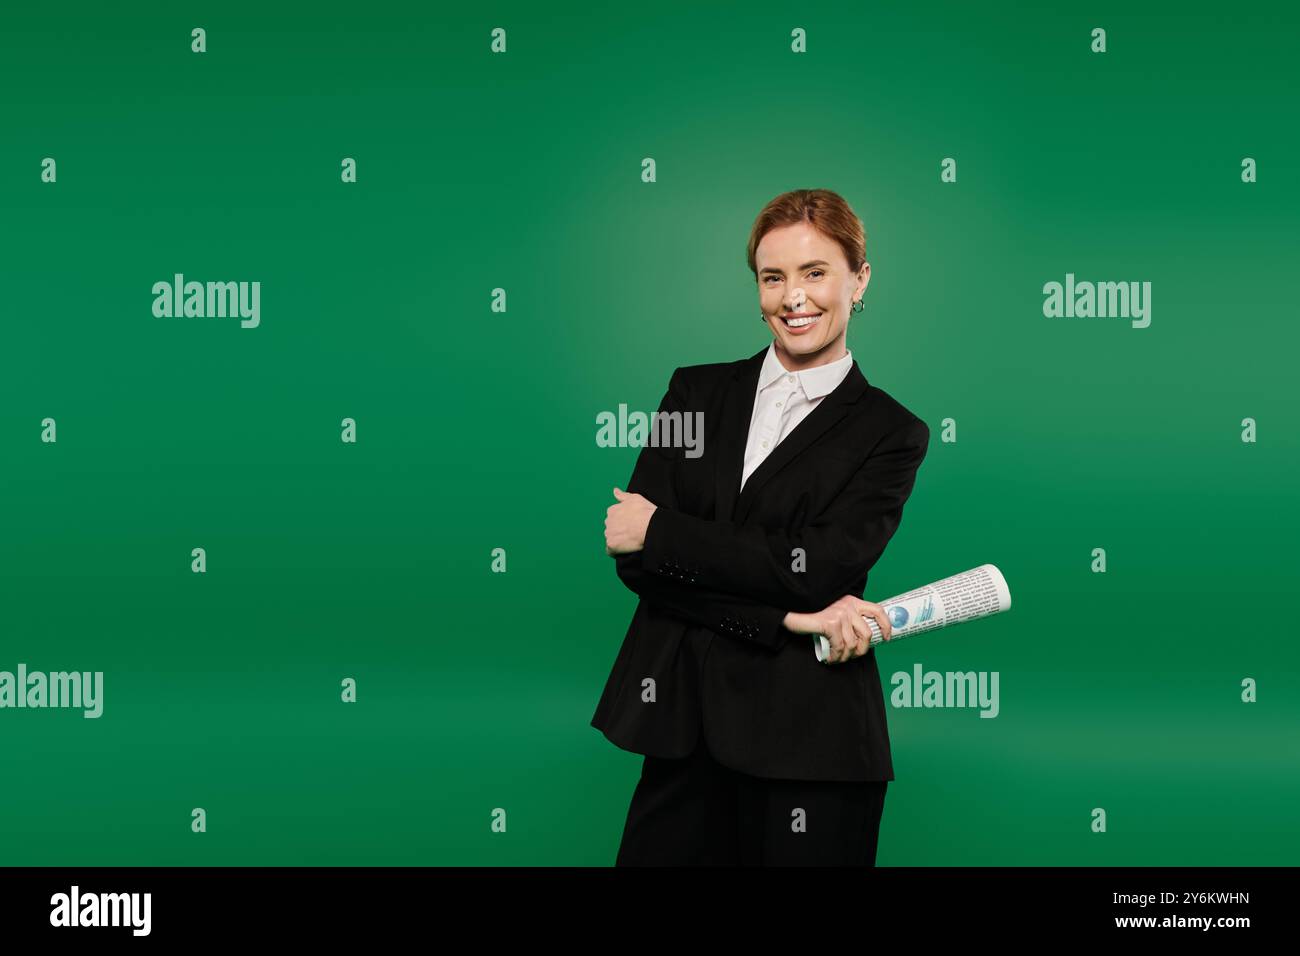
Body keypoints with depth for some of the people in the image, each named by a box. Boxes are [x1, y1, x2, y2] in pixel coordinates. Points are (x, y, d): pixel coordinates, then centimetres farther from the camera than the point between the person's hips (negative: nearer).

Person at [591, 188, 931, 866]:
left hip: (808, 738, -2)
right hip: (681, 728, 3)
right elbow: (634, 560, -2)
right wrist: (788, 617, -13)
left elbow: (820, 567, -13)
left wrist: (660, 531, -9)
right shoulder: (696, 391, 9)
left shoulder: (890, 433, 2)